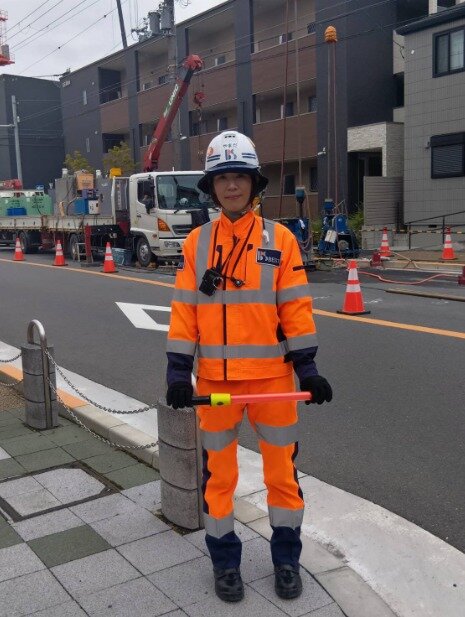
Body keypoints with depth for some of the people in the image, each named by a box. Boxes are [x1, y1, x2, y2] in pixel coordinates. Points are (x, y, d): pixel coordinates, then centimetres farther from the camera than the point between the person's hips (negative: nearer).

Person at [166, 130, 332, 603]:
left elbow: (296, 306, -1)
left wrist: (307, 367, -5)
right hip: (216, 377, 1)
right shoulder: (197, 242, 3)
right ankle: (225, 561, 31)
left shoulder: (280, 238, 0)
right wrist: (178, 369, -5)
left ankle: (286, 559, 31)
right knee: (218, 471, 12)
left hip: (272, 375, -1)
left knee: (281, 469, 10)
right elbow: (184, 308, 2)